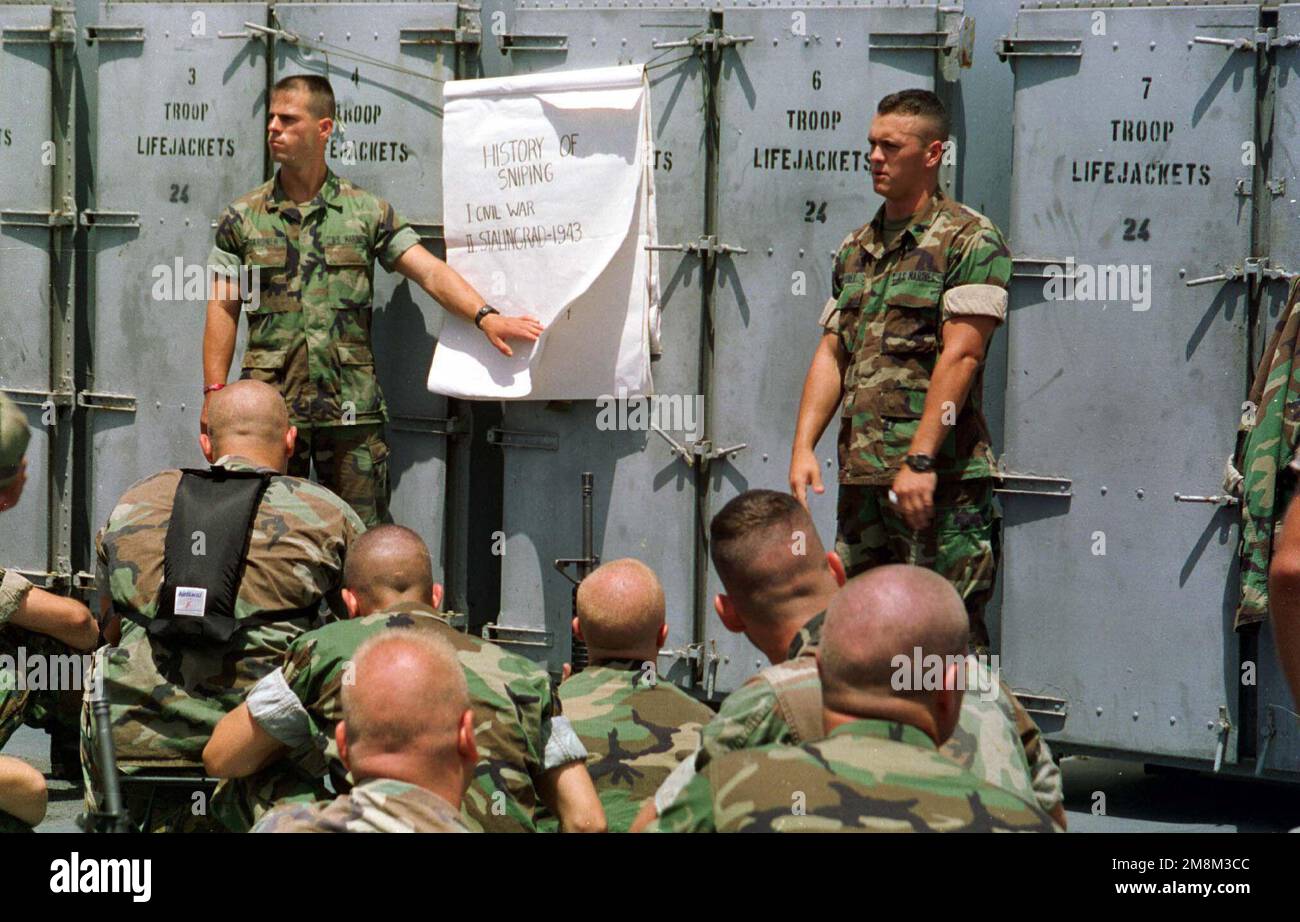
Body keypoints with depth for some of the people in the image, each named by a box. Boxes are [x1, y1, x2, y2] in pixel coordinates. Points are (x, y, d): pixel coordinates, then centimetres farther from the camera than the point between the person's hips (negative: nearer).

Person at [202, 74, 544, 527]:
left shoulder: (366, 212, 6)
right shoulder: (242, 218, 8)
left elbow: (430, 272, -1)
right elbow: (223, 308, 7)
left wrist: (485, 316, -17)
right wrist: (214, 394, 0)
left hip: (351, 409, 0)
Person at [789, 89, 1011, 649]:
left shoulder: (969, 240, -5)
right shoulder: (855, 249, 17)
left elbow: (959, 356, -13)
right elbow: (830, 355, 14)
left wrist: (919, 460, -20)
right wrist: (803, 448, 1)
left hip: (941, 477, -7)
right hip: (861, 478, 7)